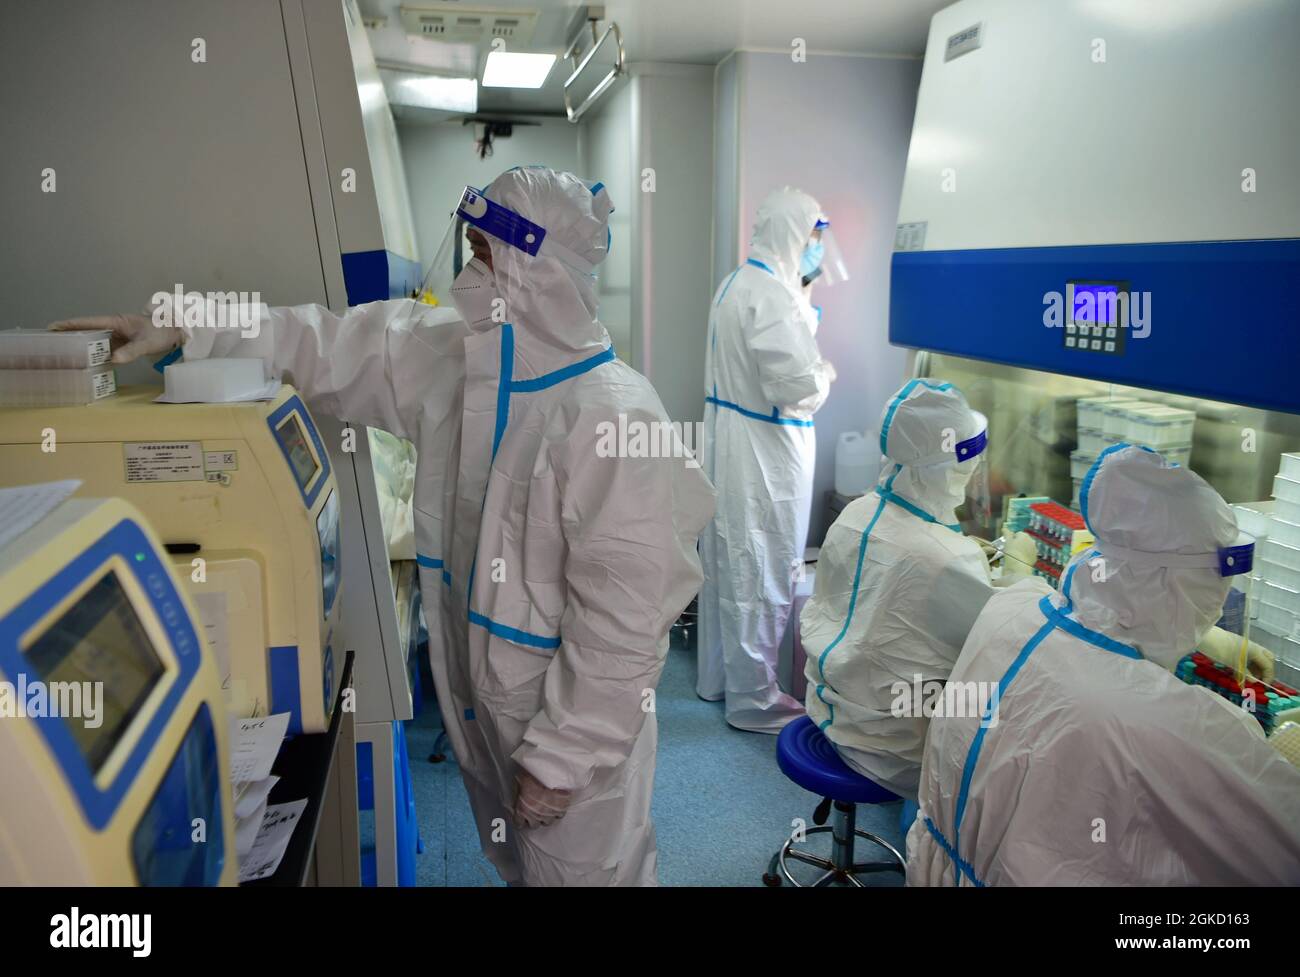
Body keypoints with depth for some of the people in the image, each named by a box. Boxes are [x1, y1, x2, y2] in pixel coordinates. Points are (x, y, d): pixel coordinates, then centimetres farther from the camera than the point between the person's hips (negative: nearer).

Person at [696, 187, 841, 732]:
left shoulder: (736, 283, 11)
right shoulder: (772, 294, -20)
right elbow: (798, 388, -26)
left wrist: (804, 293, 10)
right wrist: (825, 375, -4)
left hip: (726, 442, 10)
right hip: (764, 453, -10)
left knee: (725, 561, 18)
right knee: (762, 574, 2)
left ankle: (716, 674, 33)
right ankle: (754, 698, 15)